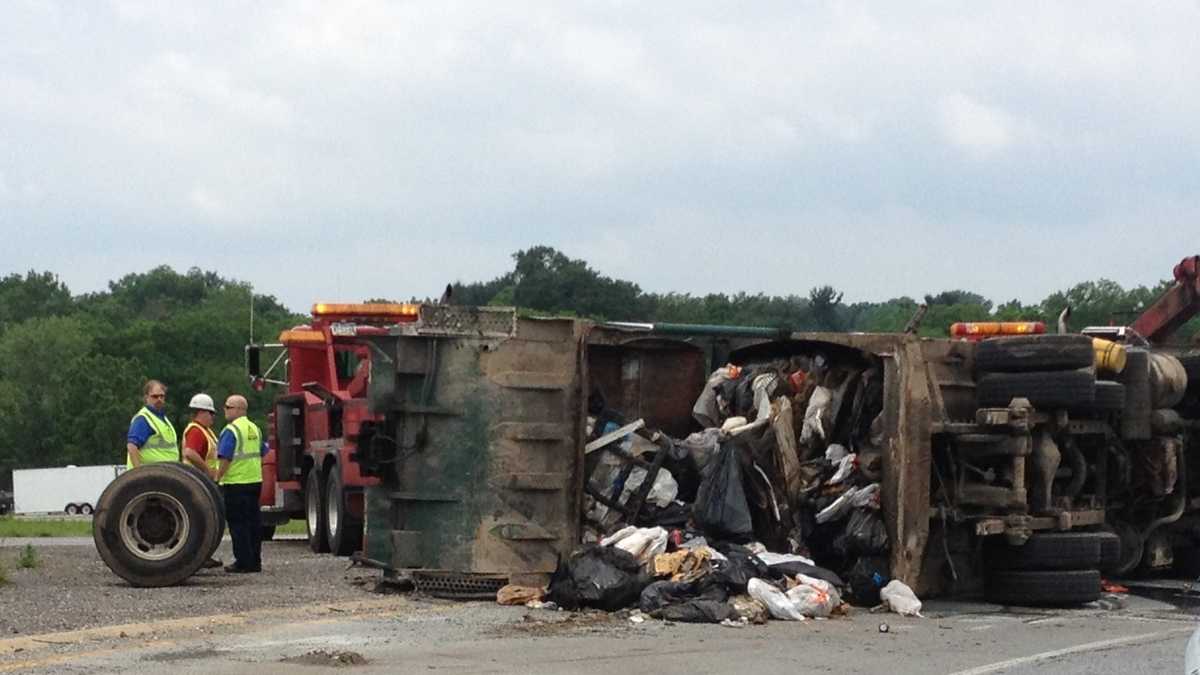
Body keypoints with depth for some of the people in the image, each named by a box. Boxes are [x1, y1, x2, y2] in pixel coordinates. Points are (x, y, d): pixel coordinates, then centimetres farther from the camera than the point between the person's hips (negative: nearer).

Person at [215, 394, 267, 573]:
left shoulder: (231, 430, -14)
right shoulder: (254, 429, 13)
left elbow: (225, 458, -19)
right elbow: (263, 452, 21)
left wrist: (218, 478, -12)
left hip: (236, 483, -8)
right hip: (255, 481, 8)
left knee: (238, 523, -3)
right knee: (254, 521, 11)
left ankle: (243, 562, -4)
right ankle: (255, 561, 14)